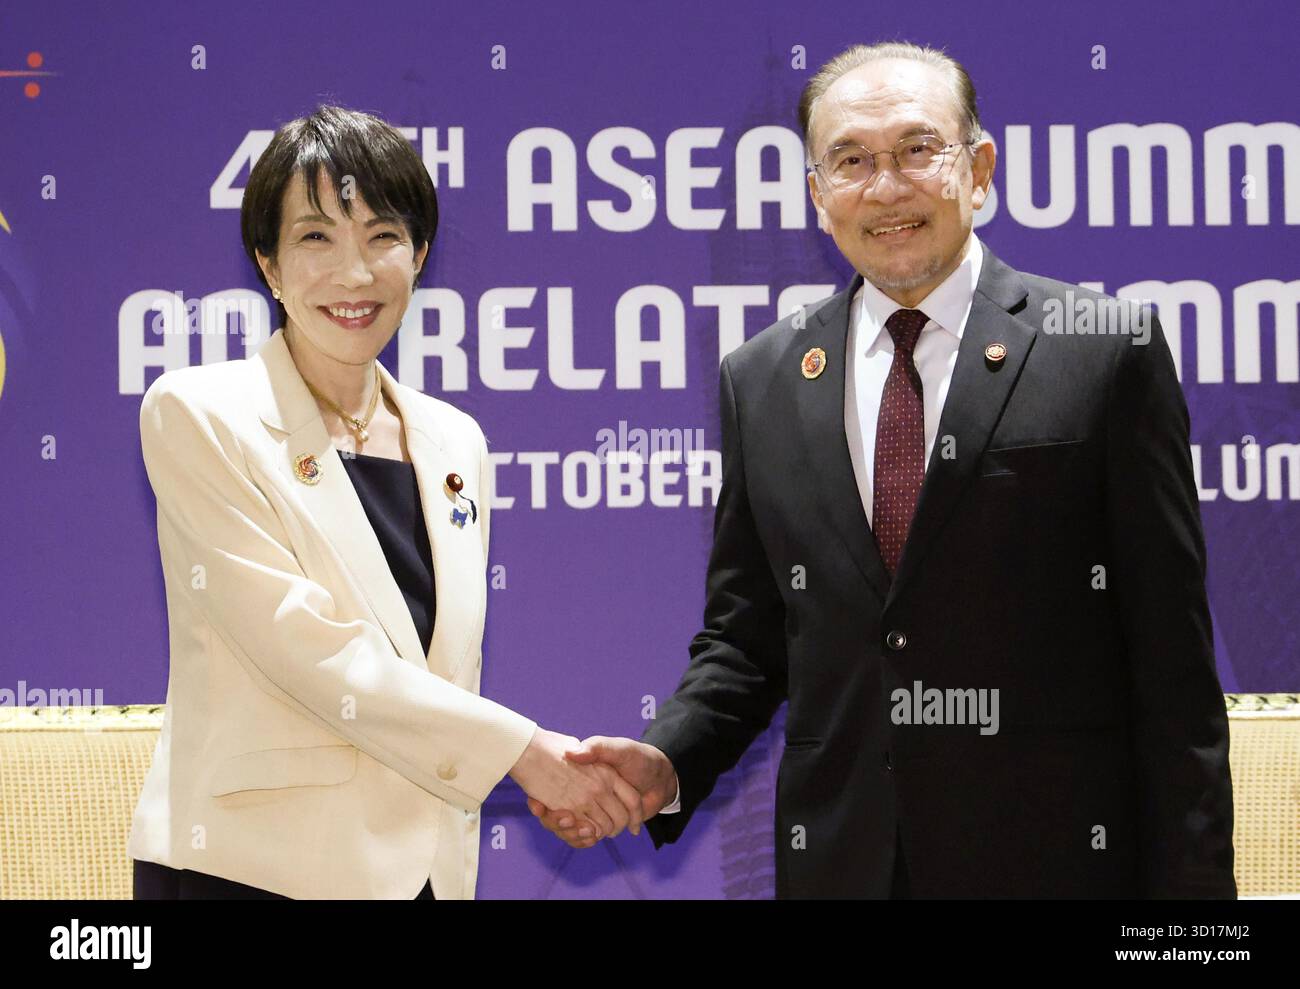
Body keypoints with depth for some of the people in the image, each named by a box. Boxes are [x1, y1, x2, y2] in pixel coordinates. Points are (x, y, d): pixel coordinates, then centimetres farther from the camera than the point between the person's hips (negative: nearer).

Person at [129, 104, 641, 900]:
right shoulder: (199, 417, -6)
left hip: (428, 865, 5)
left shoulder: (456, 443, 11)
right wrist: (522, 750, -13)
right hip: (251, 866, -5)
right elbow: (306, 649, -14)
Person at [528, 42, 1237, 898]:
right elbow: (746, 637, 11)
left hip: (1055, 858, -3)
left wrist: (1191, 879, -7)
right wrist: (665, 765, -7)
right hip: (838, 859, 3)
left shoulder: (1106, 351, -3)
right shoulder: (761, 382, 8)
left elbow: (1169, 653, -5)